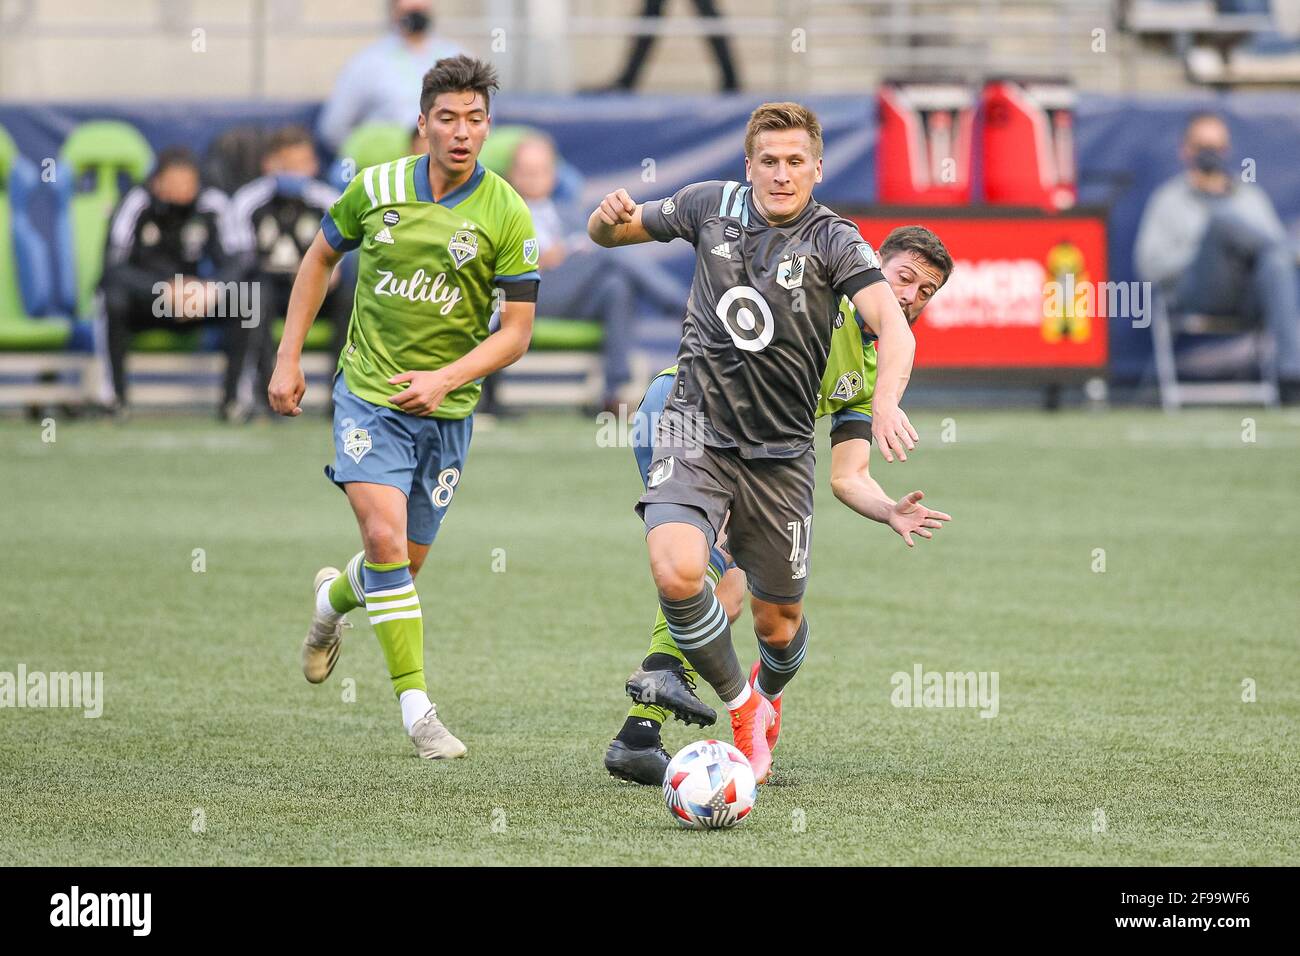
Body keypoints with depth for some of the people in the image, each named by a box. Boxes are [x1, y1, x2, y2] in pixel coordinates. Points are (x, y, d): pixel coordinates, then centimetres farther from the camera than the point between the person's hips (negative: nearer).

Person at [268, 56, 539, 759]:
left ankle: (333, 598, 48)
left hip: (446, 409, 1)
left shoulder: (507, 215, -8)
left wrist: (445, 378, -21)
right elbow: (320, 257, 13)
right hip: (368, 392, -1)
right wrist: (288, 358, 9)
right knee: (385, 537, -20)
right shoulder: (377, 188, -4)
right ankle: (417, 710, -16)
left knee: (406, 561, 11)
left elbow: (516, 333, -6)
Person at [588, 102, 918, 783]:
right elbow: (610, 233, 17)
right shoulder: (711, 206, 2)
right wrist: (609, 215, -10)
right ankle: (742, 711, -2)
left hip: (779, 452, 0)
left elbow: (892, 325, -22)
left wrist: (886, 402, -42)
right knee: (677, 572, -26)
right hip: (696, 429, 0)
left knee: (778, 623, 9)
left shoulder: (833, 241, -8)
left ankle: (767, 701, 47)